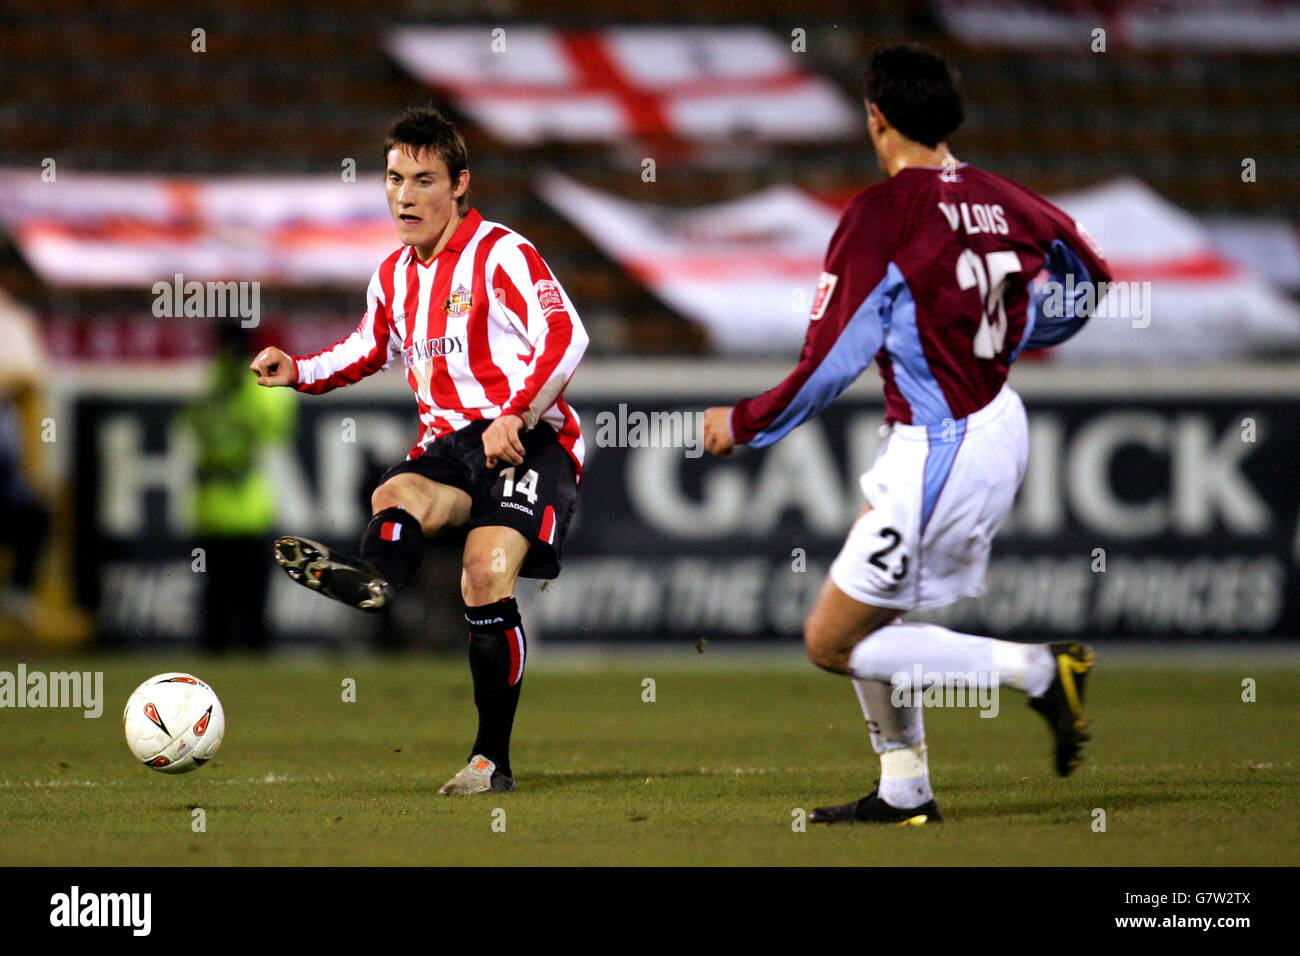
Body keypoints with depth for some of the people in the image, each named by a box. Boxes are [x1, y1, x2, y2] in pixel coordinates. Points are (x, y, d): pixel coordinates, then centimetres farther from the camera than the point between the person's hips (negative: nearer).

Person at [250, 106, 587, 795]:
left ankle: (493, 759, -18)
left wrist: (517, 415, -24)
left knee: (487, 575, -25)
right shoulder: (394, 275, 18)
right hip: (451, 442, 6)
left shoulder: (500, 254, -5)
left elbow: (565, 337, -16)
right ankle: (370, 578, -67)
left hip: (530, 440, -6)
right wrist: (299, 372, 20)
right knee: (396, 495, -29)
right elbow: (369, 350, 38)